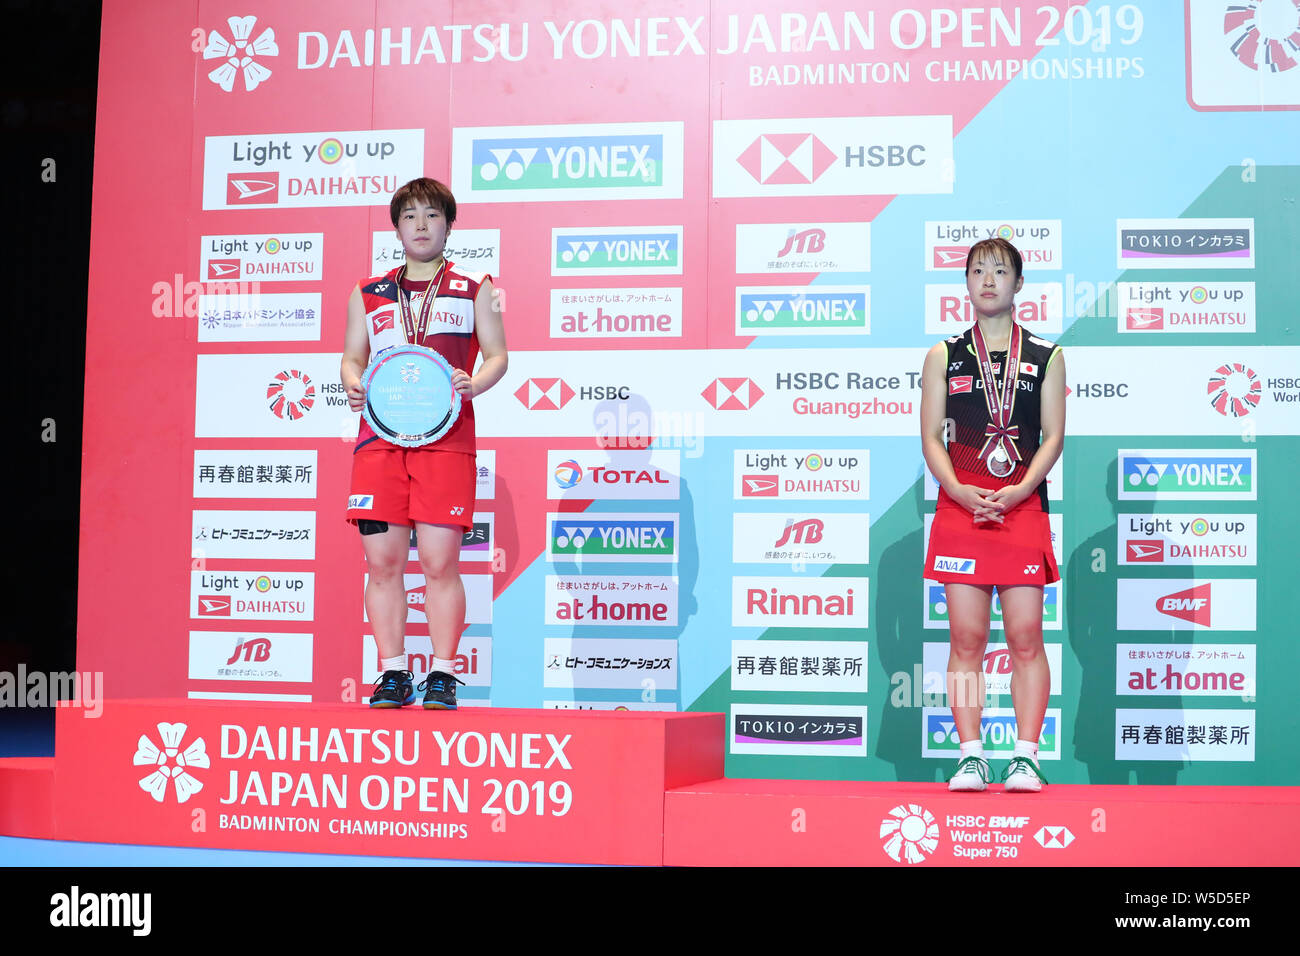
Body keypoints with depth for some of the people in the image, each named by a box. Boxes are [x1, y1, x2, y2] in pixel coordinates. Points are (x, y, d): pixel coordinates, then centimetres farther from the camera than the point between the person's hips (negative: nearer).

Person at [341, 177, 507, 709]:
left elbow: (497, 354, 10)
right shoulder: (367, 295, 18)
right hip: (379, 436, 2)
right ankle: (393, 672, 8)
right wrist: (354, 384, -3)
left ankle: (443, 674, 3)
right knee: (382, 561, -2)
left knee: (440, 561, -7)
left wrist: (473, 385, -11)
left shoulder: (473, 288, 12)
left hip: (445, 436, -2)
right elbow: (352, 355, 20)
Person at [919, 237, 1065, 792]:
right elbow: (931, 437, 6)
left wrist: (1017, 490, -12)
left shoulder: (1046, 357, 10)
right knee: (965, 638, -1)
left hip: (1023, 507, 0)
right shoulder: (943, 357, 11)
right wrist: (960, 491, -11)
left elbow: (1053, 435, 3)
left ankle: (1025, 756, 1)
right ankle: (971, 756, 3)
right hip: (960, 506, 1)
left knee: (1025, 637, -3)